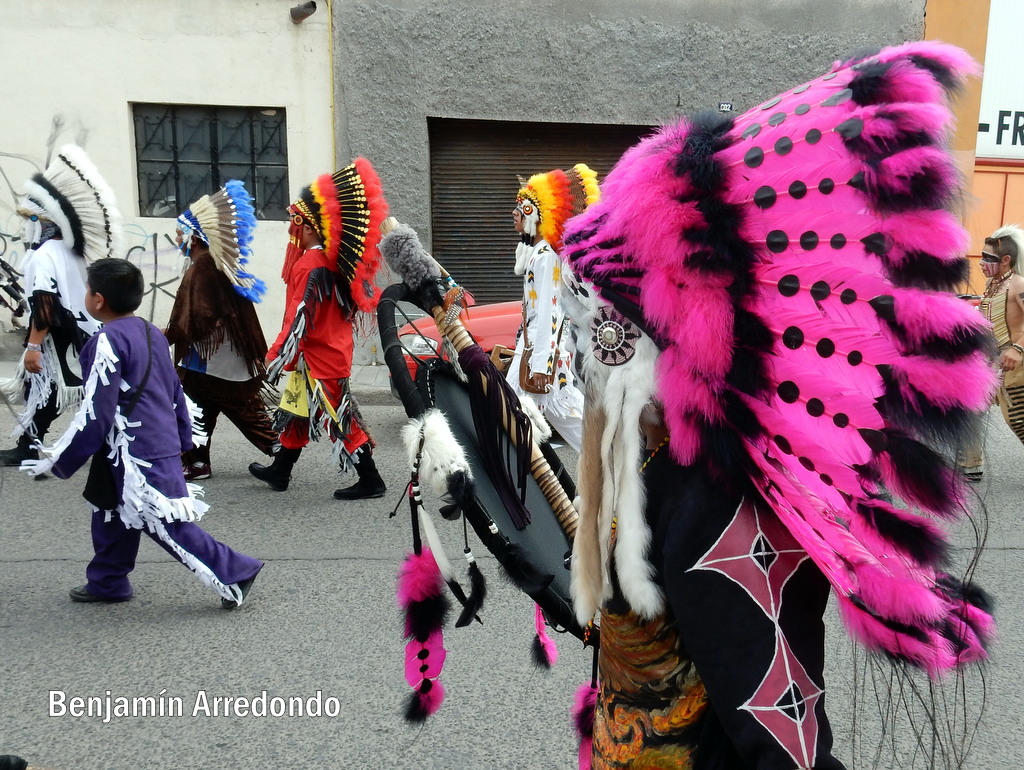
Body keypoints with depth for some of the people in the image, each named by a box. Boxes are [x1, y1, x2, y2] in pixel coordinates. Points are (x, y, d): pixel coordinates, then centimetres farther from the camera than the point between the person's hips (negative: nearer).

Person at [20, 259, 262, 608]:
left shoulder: (107, 342, -16)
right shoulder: (152, 334, 10)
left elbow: (95, 415, -18)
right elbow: (175, 393, 16)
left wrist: (58, 461, -9)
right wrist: (183, 440, 25)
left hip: (136, 457, -9)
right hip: (162, 445, 9)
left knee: (167, 525, -3)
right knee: (110, 512, 22)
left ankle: (234, 572, 1)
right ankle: (107, 582, 35)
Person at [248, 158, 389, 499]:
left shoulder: (311, 264, -20)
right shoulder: (330, 260, 8)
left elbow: (300, 317, -23)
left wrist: (278, 356, -17)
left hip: (319, 357, -10)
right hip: (328, 351, 10)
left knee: (339, 417, -5)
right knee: (295, 411, 20)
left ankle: (370, 481, 2)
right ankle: (279, 471, 35)